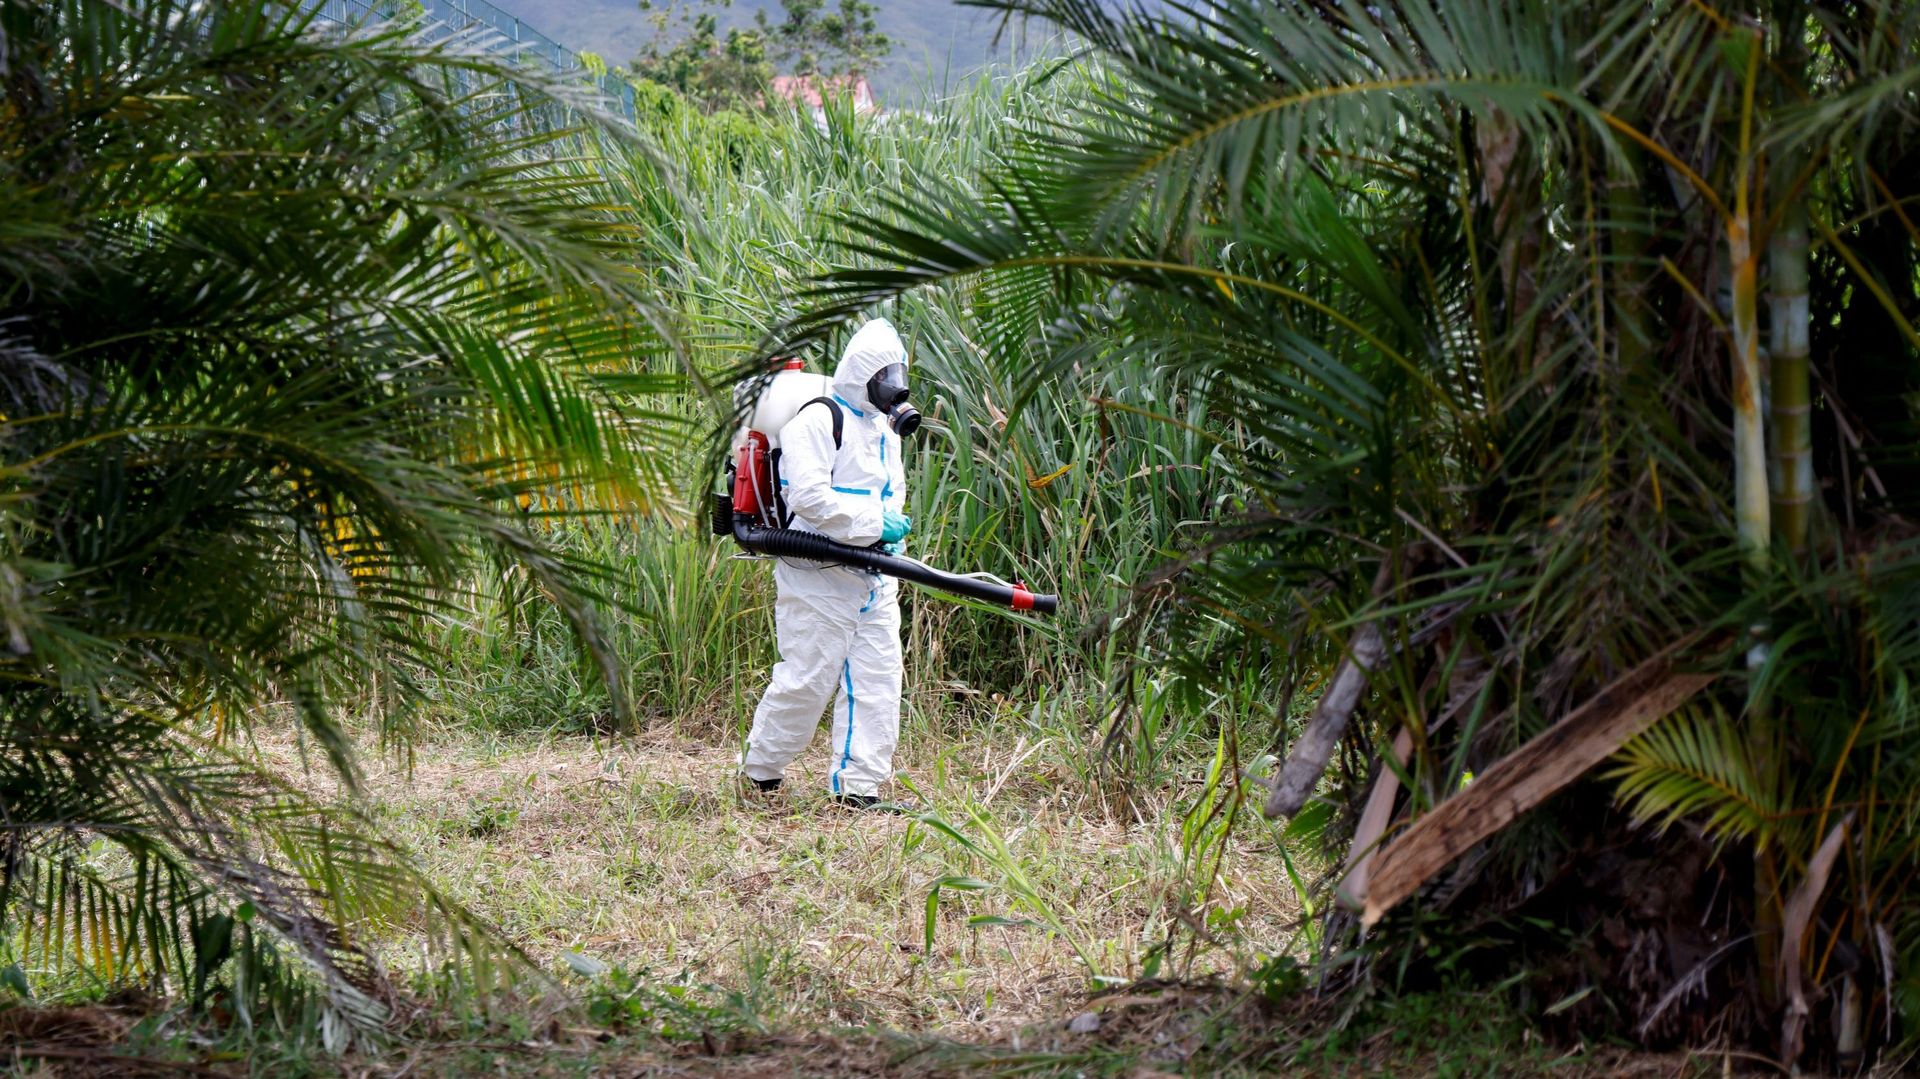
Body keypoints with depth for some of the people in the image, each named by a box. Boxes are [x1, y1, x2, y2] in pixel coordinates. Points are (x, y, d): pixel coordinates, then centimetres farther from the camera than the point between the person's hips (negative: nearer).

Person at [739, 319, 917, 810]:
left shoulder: (883, 428, 20)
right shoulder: (820, 420, -11)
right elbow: (809, 496, -23)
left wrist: (897, 527, 11)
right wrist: (874, 524, -21)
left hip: (875, 583, 8)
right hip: (818, 580, -8)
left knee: (878, 679, 0)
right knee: (808, 678, -6)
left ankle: (858, 786, 3)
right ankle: (760, 769, 13)